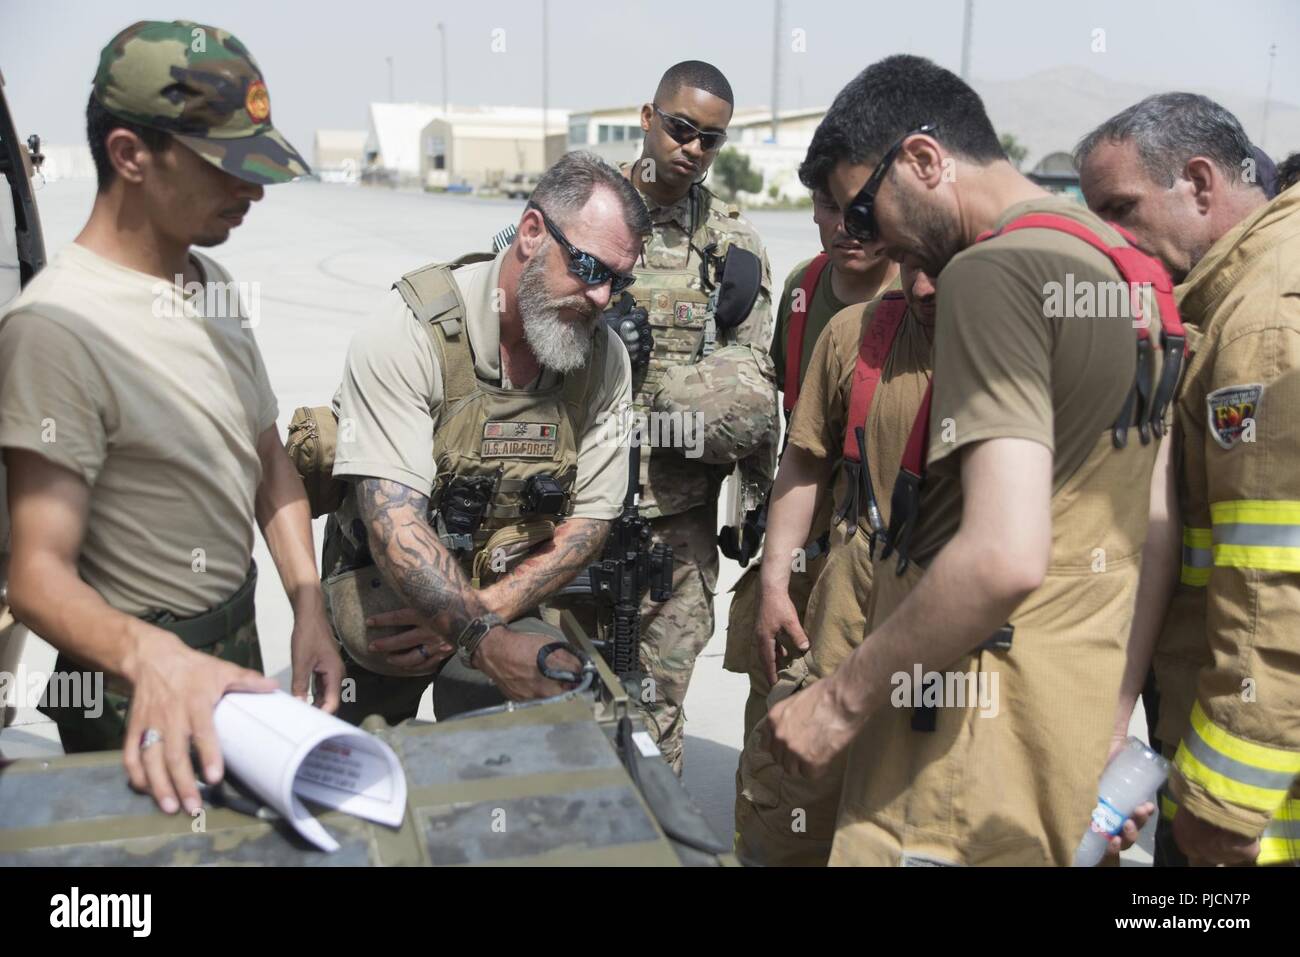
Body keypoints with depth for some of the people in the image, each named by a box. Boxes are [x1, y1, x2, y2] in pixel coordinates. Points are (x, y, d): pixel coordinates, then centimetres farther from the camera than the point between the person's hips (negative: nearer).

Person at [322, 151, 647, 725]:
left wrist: (482, 612, -14)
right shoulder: (412, 328, -19)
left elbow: (588, 521, -3)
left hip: (511, 604, 3)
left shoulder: (605, 359, -6)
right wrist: (484, 640, -36)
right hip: (386, 593, -2)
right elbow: (392, 519, -26)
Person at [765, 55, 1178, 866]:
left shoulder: (993, 270, -17)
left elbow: (1004, 555, -28)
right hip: (1076, 721, 9)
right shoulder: (1121, 266, 12)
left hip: (976, 735, -9)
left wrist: (842, 700, -17)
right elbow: (1153, 532, 16)